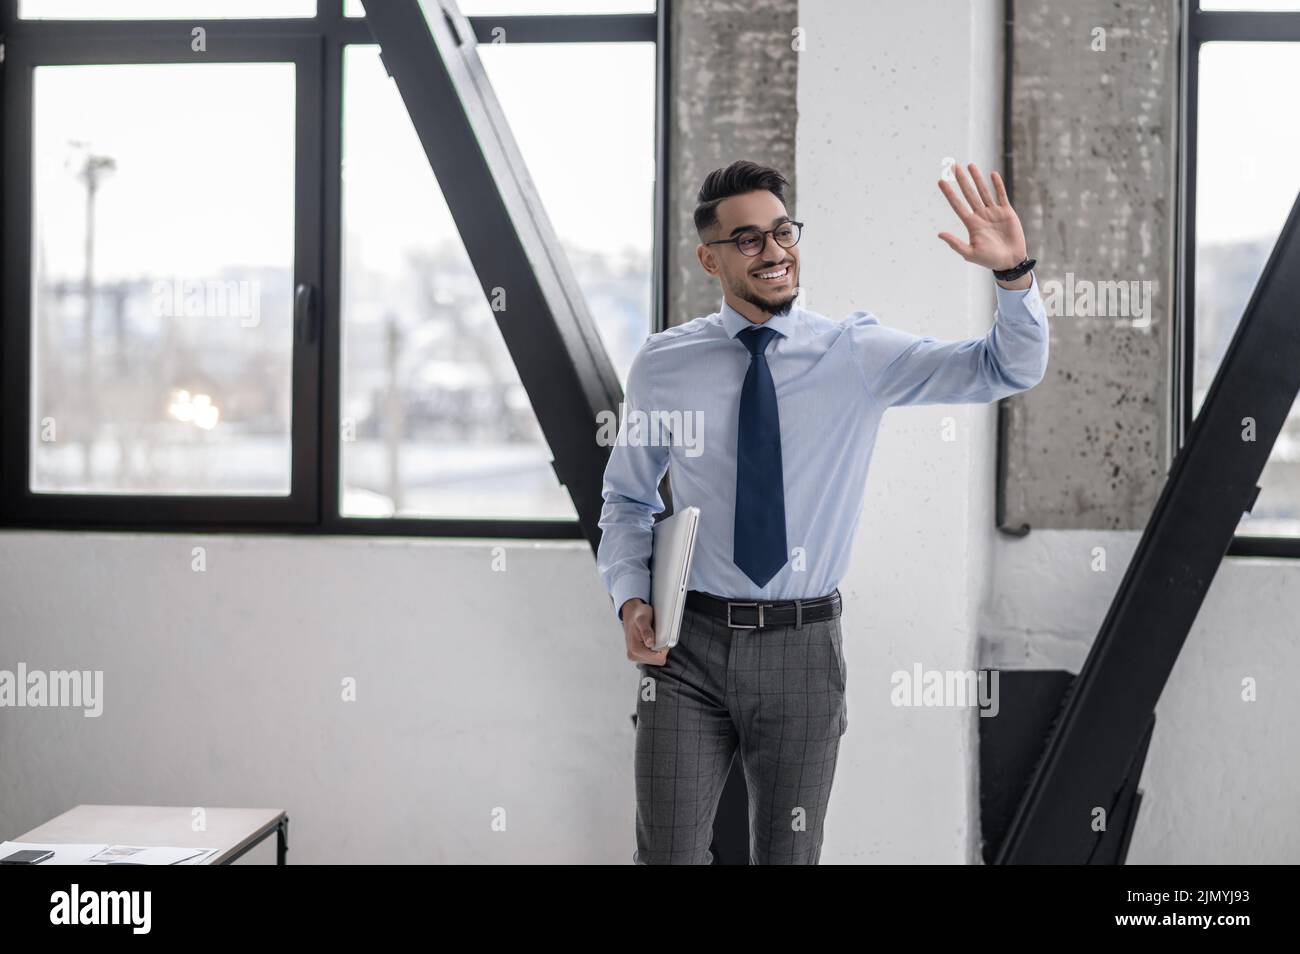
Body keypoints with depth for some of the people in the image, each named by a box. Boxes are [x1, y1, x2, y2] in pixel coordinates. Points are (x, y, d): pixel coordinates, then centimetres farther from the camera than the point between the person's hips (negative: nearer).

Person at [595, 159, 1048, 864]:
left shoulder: (856, 355, -2)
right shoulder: (662, 366, 1)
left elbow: (1007, 370, -8)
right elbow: (627, 496, 13)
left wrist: (1014, 273, -26)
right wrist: (631, 598, -3)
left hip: (803, 647, 0)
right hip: (688, 644, 0)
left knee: (789, 854, 14)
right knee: (667, 854, 4)